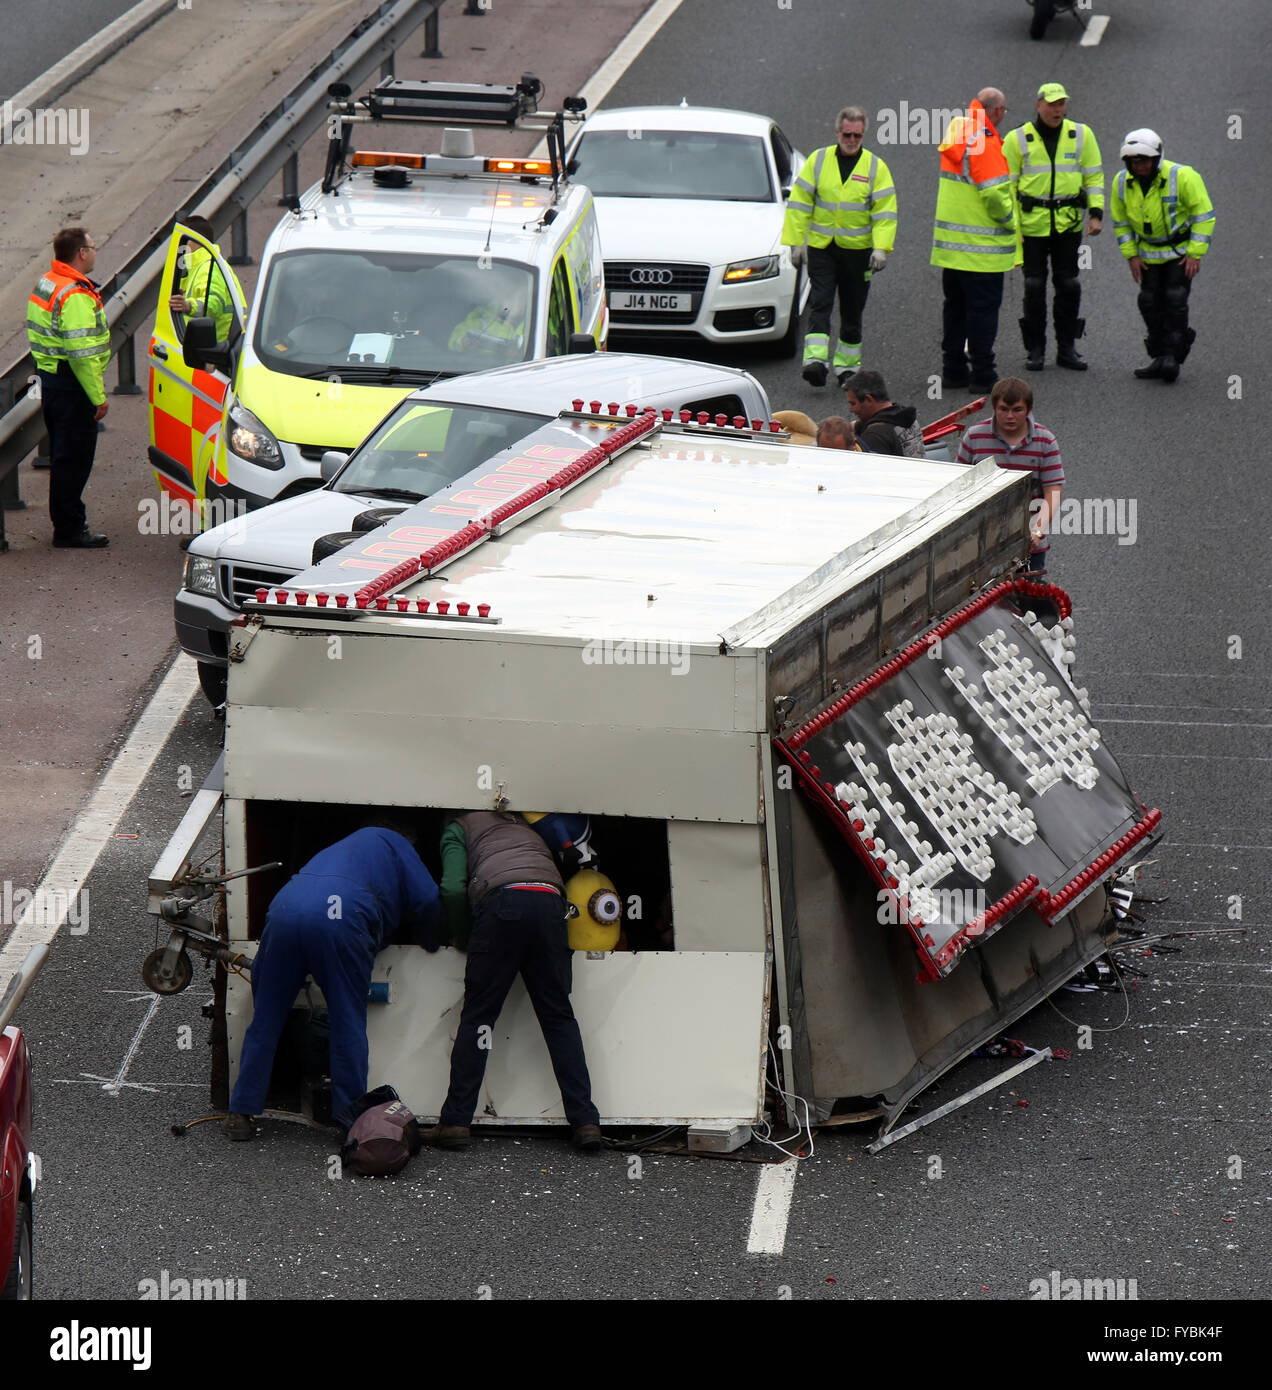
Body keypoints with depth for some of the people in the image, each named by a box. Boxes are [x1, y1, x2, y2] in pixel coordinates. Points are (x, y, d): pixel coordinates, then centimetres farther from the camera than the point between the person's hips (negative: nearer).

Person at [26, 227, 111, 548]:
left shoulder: (46, 283, 11)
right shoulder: (75, 295, -21)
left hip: (50, 378, 10)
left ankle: (66, 524, 24)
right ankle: (70, 530, 1)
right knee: (74, 458, -3)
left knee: (63, 455, 17)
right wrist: (98, 397, -20)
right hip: (71, 386, -10)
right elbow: (81, 353, -26)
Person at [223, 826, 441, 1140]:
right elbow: (427, 900, 14)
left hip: (285, 906, 5)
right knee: (349, 1024, 6)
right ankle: (351, 1117, 5)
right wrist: (430, 943, 31)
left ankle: (241, 1114, 12)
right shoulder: (395, 844, 24)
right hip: (338, 916, -5)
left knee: (266, 1019, 12)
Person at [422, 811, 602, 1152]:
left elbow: (453, 889, 6)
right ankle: (585, 1121, -2)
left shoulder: (459, 827, 22)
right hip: (550, 903, 3)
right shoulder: (523, 827, 38)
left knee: (477, 1017, 2)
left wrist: (461, 938, 20)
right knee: (559, 1017, 7)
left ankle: (456, 1122, -2)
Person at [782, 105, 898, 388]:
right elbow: (799, 203, 3)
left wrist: (881, 248, -13)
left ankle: (847, 365, 19)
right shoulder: (817, 161, 2)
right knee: (820, 304, -12)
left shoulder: (875, 167, 1)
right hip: (821, 249, -1)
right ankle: (815, 360, -21)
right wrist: (795, 242, -3)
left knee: (852, 312, 8)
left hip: (858, 250, 1)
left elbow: (885, 212, -2)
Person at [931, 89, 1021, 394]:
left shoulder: (956, 137, 9)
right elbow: (994, 194, -24)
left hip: (950, 242, 8)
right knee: (983, 308, -2)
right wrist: (1010, 222, -7)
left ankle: (953, 369, 22)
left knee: (955, 307, 17)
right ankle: (982, 375, 1)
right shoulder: (986, 144, -19)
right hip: (982, 246, -8)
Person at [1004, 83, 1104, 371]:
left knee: (1068, 285, 4)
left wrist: (1096, 213, -2)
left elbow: (1093, 176, 9)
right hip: (1032, 225, -2)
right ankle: (1035, 350, 8)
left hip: (1069, 225, 2)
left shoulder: (1081, 135, 5)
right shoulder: (1017, 139, 0)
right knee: (1034, 287, -1)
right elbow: (1006, 185, 3)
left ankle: (1066, 349, 14)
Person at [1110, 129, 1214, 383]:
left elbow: (1204, 215, -14)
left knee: (1175, 302, -13)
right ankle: (1160, 360, 11)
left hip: (1180, 252, -4)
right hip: (1149, 254, 5)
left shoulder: (1182, 177, -22)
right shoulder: (1122, 182, -9)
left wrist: (1195, 254, -17)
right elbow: (1121, 222, 6)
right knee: (1150, 304, 2)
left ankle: (1172, 357, -9)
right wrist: (1131, 255, -1)